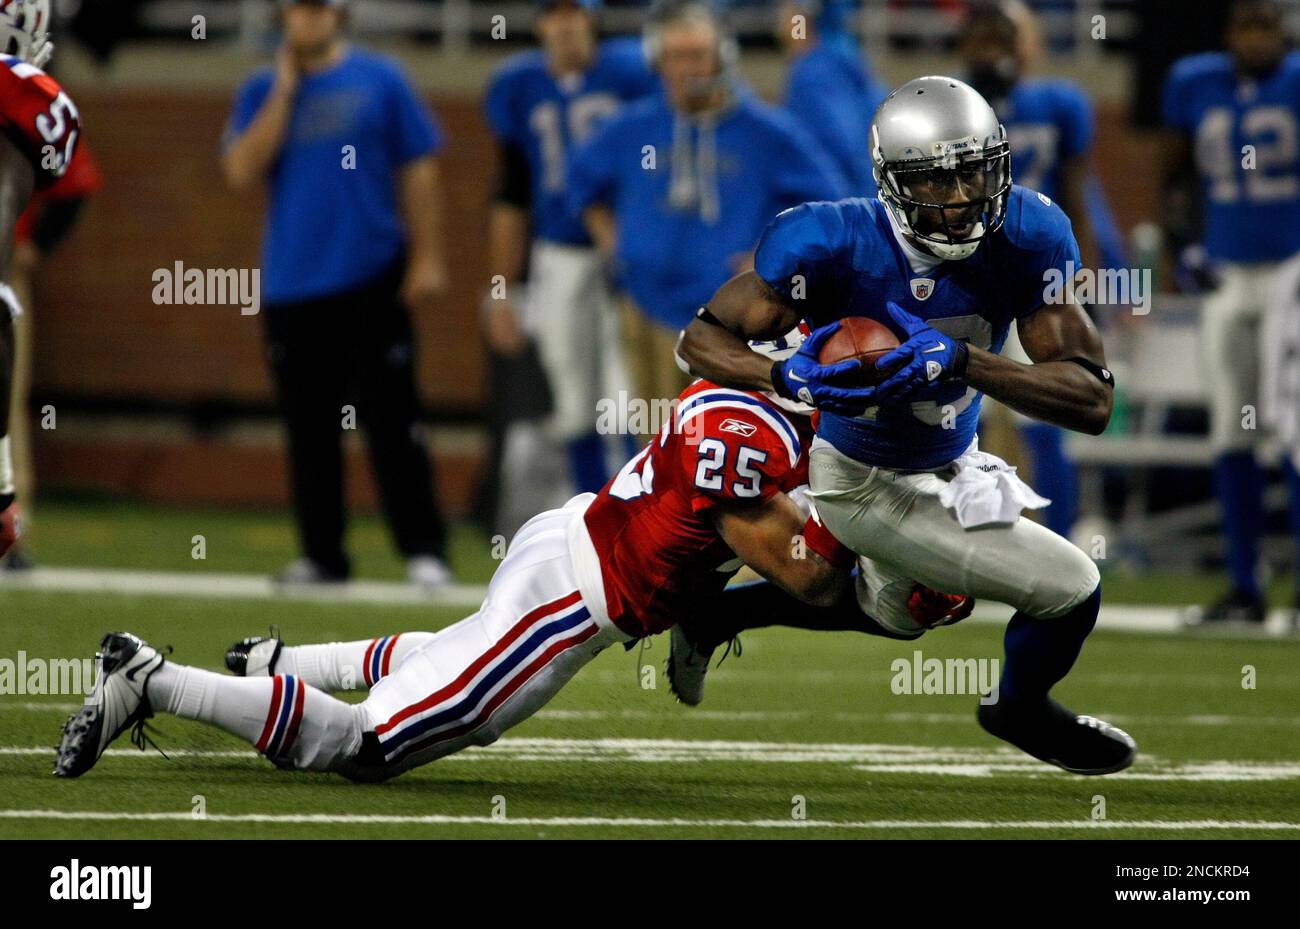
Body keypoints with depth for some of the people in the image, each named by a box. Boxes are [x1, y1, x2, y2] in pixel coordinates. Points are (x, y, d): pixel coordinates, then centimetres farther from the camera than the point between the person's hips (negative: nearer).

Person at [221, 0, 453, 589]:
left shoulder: (379, 81, 3)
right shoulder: (262, 93, 8)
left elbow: (418, 169, 3)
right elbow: (242, 173, -5)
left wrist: (427, 258, -4)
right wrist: (285, 90, -6)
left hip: (372, 280, -2)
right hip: (291, 289, 3)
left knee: (391, 419, -7)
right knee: (308, 425, 4)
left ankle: (423, 550, -6)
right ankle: (322, 556, 11)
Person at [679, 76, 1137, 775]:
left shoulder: (1023, 238, -22)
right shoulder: (838, 246, -31)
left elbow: (1093, 401, -27)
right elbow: (704, 337, -20)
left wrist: (961, 362, -41)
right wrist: (788, 378, -41)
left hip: (947, 463, 6)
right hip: (866, 484, -6)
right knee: (1070, 588, -5)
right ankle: (1023, 710, 28)